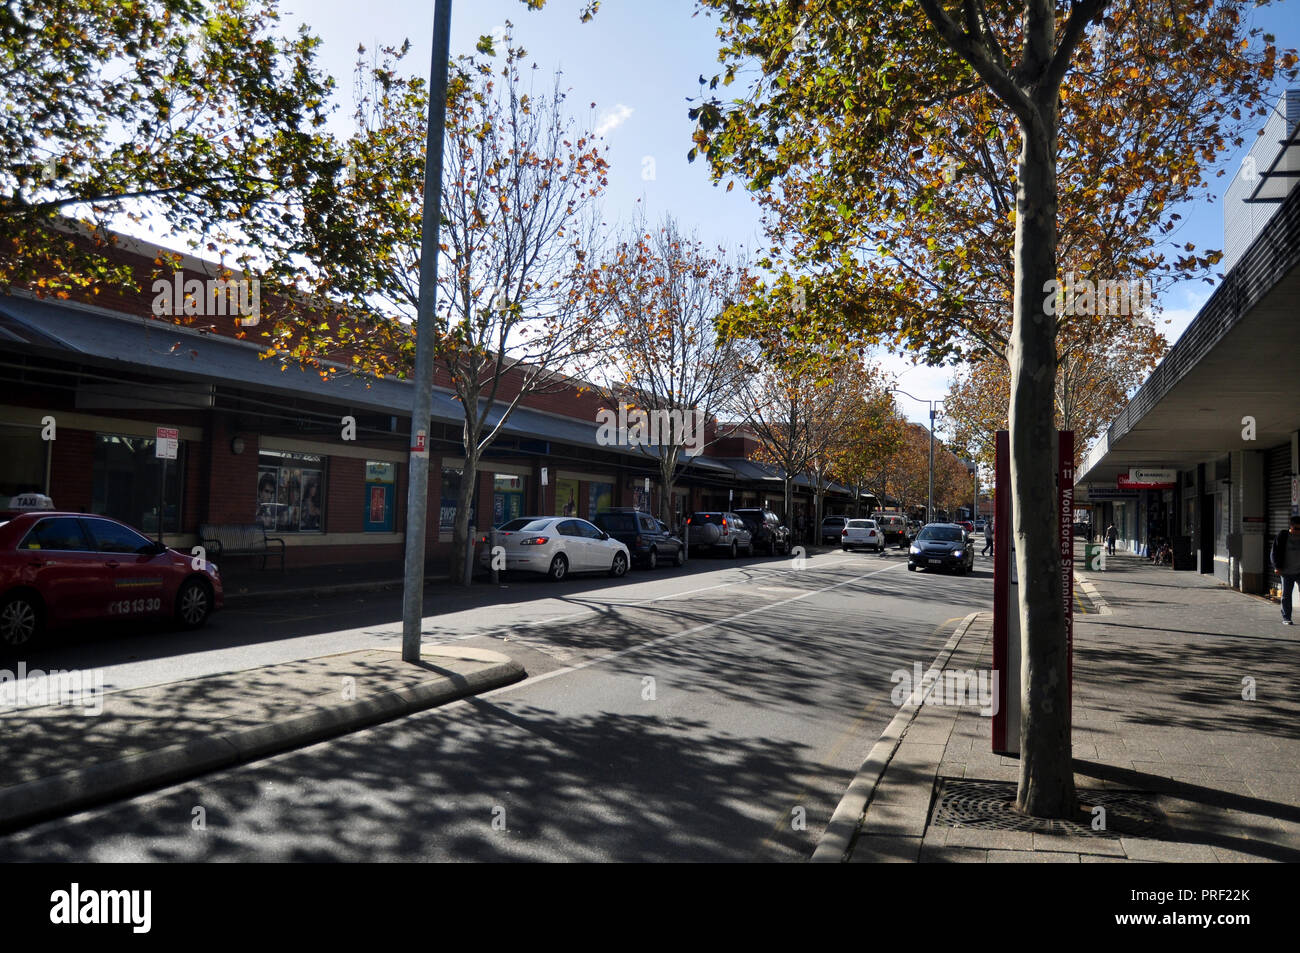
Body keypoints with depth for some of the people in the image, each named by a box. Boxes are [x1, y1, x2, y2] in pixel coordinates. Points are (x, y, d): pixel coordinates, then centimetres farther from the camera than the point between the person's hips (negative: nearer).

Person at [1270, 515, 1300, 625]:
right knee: (1286, 595, 2)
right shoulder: (1282, 536, -3)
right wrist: (1277, 567, -9)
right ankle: (1286, 618, 11)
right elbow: (1274, 552, -1)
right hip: (1287, 572, -2)